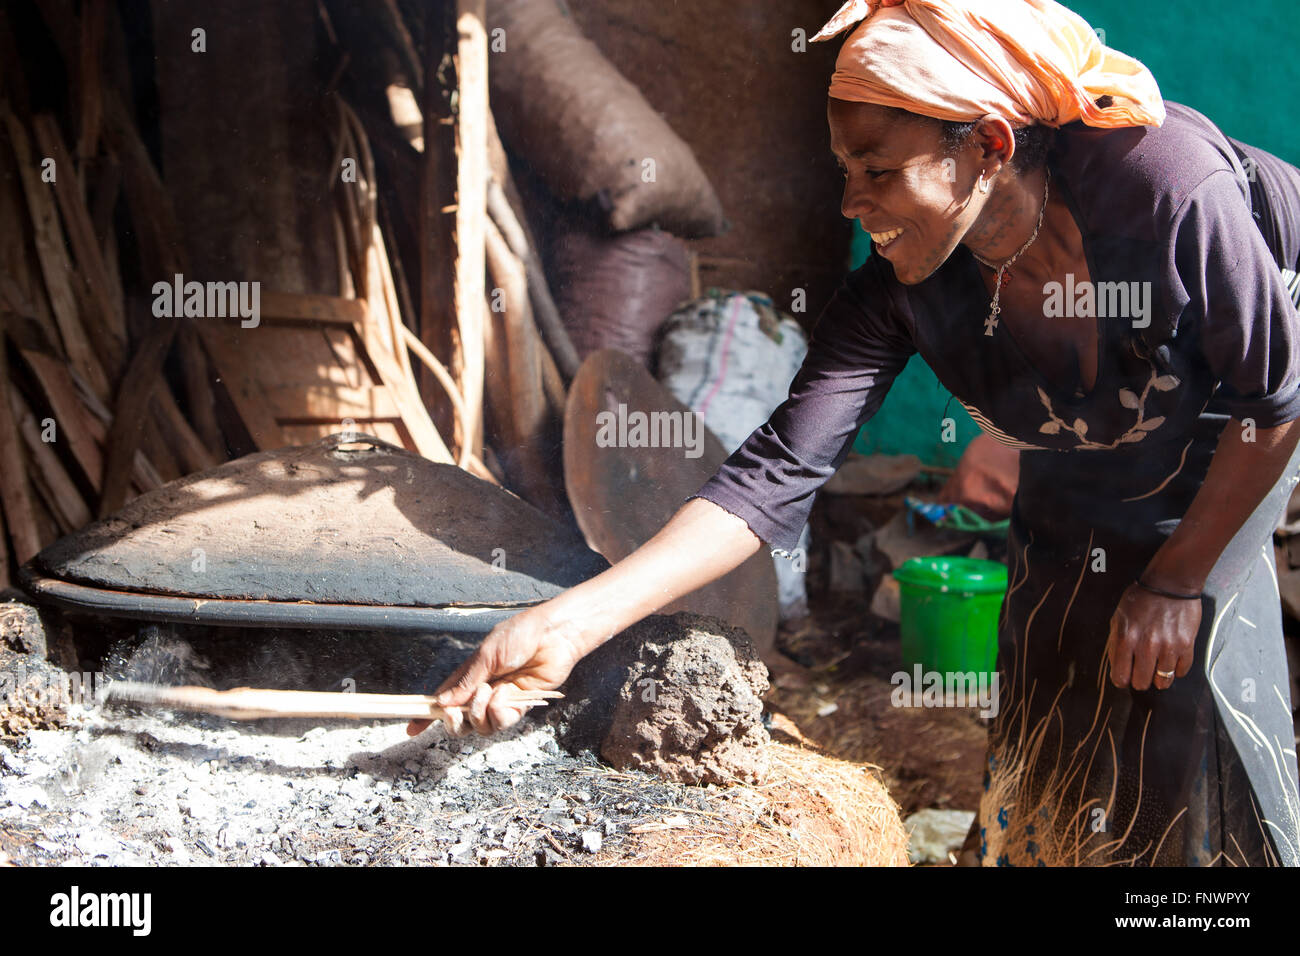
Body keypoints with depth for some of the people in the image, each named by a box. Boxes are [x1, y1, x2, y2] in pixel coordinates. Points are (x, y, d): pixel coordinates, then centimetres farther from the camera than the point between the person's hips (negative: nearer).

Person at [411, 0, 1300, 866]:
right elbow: (779, 471, -29)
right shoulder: (897, 289, -24)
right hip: (1072, 496, 3)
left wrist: (1176, 581, -17)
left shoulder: (1170, 189, -35)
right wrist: (574, 620, -40)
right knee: (1052, 763, 7)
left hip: (1222, 470, -3)